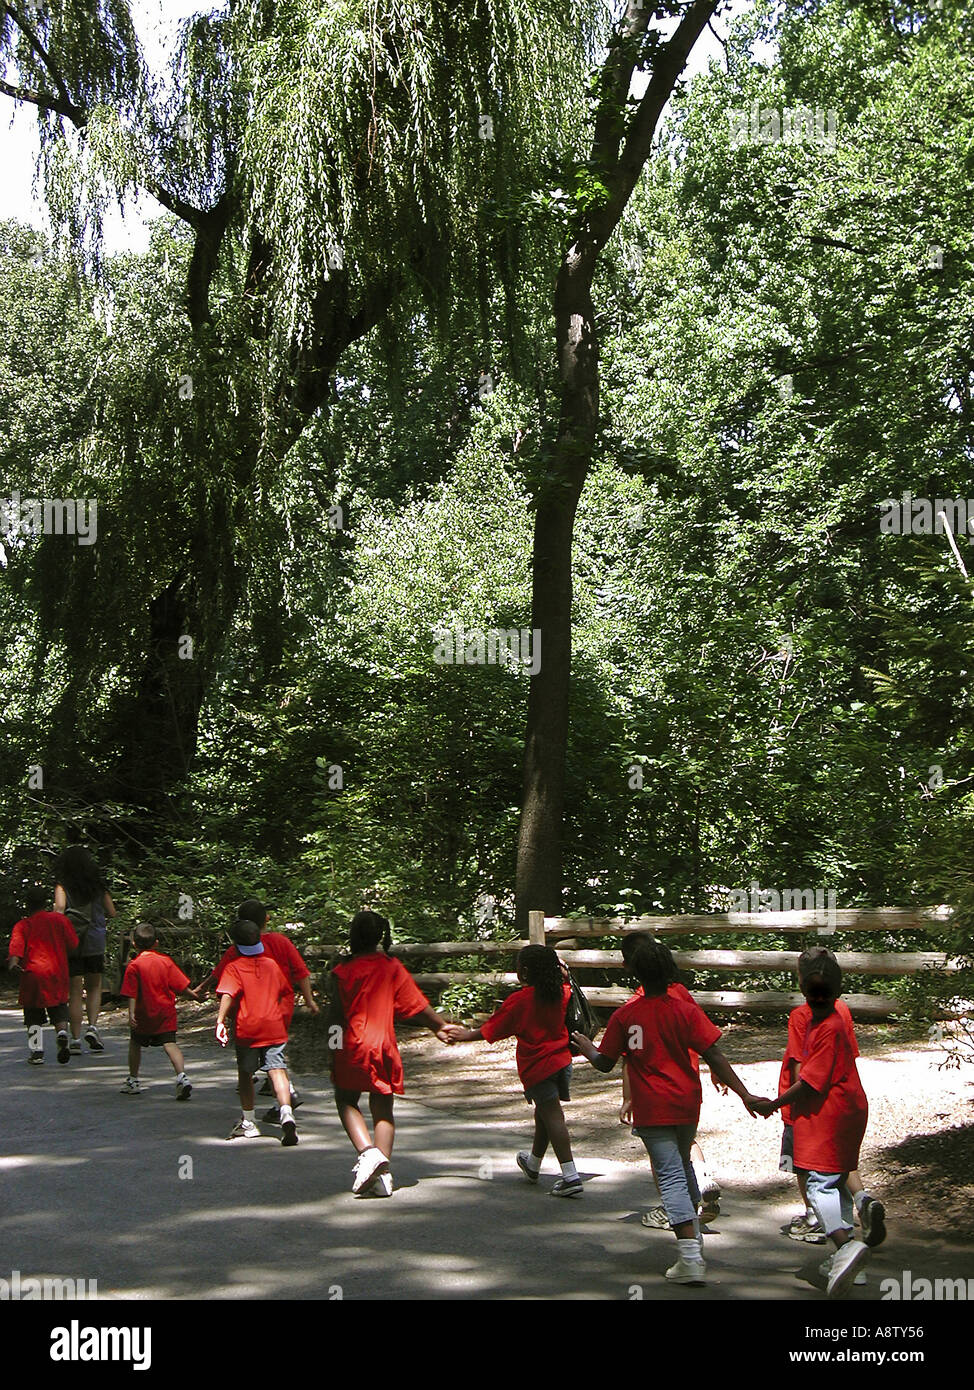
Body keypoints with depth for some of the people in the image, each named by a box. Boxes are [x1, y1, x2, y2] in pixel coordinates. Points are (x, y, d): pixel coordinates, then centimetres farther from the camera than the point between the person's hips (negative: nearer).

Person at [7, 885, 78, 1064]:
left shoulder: (21, 926, 2)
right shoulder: (60, 919, 6)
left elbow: (16, 945, -16)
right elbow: (73, 944, 8)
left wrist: (13, 961, -31)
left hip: (32, 975, -1)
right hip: (58, 975, 1)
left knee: (34, 1017, 9)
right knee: (59, 1012, 11)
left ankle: (36, 1051, 2)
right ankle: (62, 1033, -17)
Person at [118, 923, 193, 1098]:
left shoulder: (134, 965, -7)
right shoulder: (166, 960, 0)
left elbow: (132, 994, -12)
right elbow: (181, 985, 3)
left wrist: (131, 1014, -14)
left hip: (144, 1013, -1)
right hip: (166, 1012, 1)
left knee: (135, 1043, 19)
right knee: (170, 1044, -5)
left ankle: (133, 1080, 27)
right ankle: (181, 1076, -26)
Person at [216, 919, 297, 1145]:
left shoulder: (234, 968, -3)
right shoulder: (272, 964, 11)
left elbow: (228, 994, -19)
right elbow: (284, 992, 22)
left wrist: (220, 1020, -28)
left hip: (247, 1029, -2)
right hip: (274, 1027, 2)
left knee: (245, 1073, 15)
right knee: (277, 1070, -6)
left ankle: (248, 1122, 25)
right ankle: (286, 1113, -29)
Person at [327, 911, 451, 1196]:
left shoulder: (343, 970, -5)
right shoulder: (393, 967, 2)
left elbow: (336, 1014, -6)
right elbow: (416, 1004, 4)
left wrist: (333, 1048, 1)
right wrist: (439, 1026, 17)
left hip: (353, 1045, -2)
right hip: (385, 1046, 3)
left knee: (346, 1101, 12)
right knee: (383, 1109, 9)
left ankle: (367, 1151, -11)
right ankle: (383, 1172, 2)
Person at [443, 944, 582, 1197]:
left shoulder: (518, 1001, -13)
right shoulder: (561, 993, 2)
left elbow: (490, 1030, -4)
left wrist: (465, 1035, 10)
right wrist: (560, 972, 27)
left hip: (538, 1067, -7)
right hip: (562, 1060, 7)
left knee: (553, 1117, -9)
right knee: (543, 1113, 21)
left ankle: (571, 1176, -16)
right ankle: (533, 1164, 41)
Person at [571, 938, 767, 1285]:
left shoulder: (624, 1016, -5)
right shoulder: (687, 1011, -5)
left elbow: (604, 1063, 3)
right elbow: (714, 1057, -11)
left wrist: (586, 1047, 24)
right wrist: (744, 1094, -10)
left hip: (651, 1109, -2)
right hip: (687, 1102, 2)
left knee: (671, 1175, -5)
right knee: (682, 1163, 25)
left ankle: (691, 1258, -17)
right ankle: (693, 1234, 40)